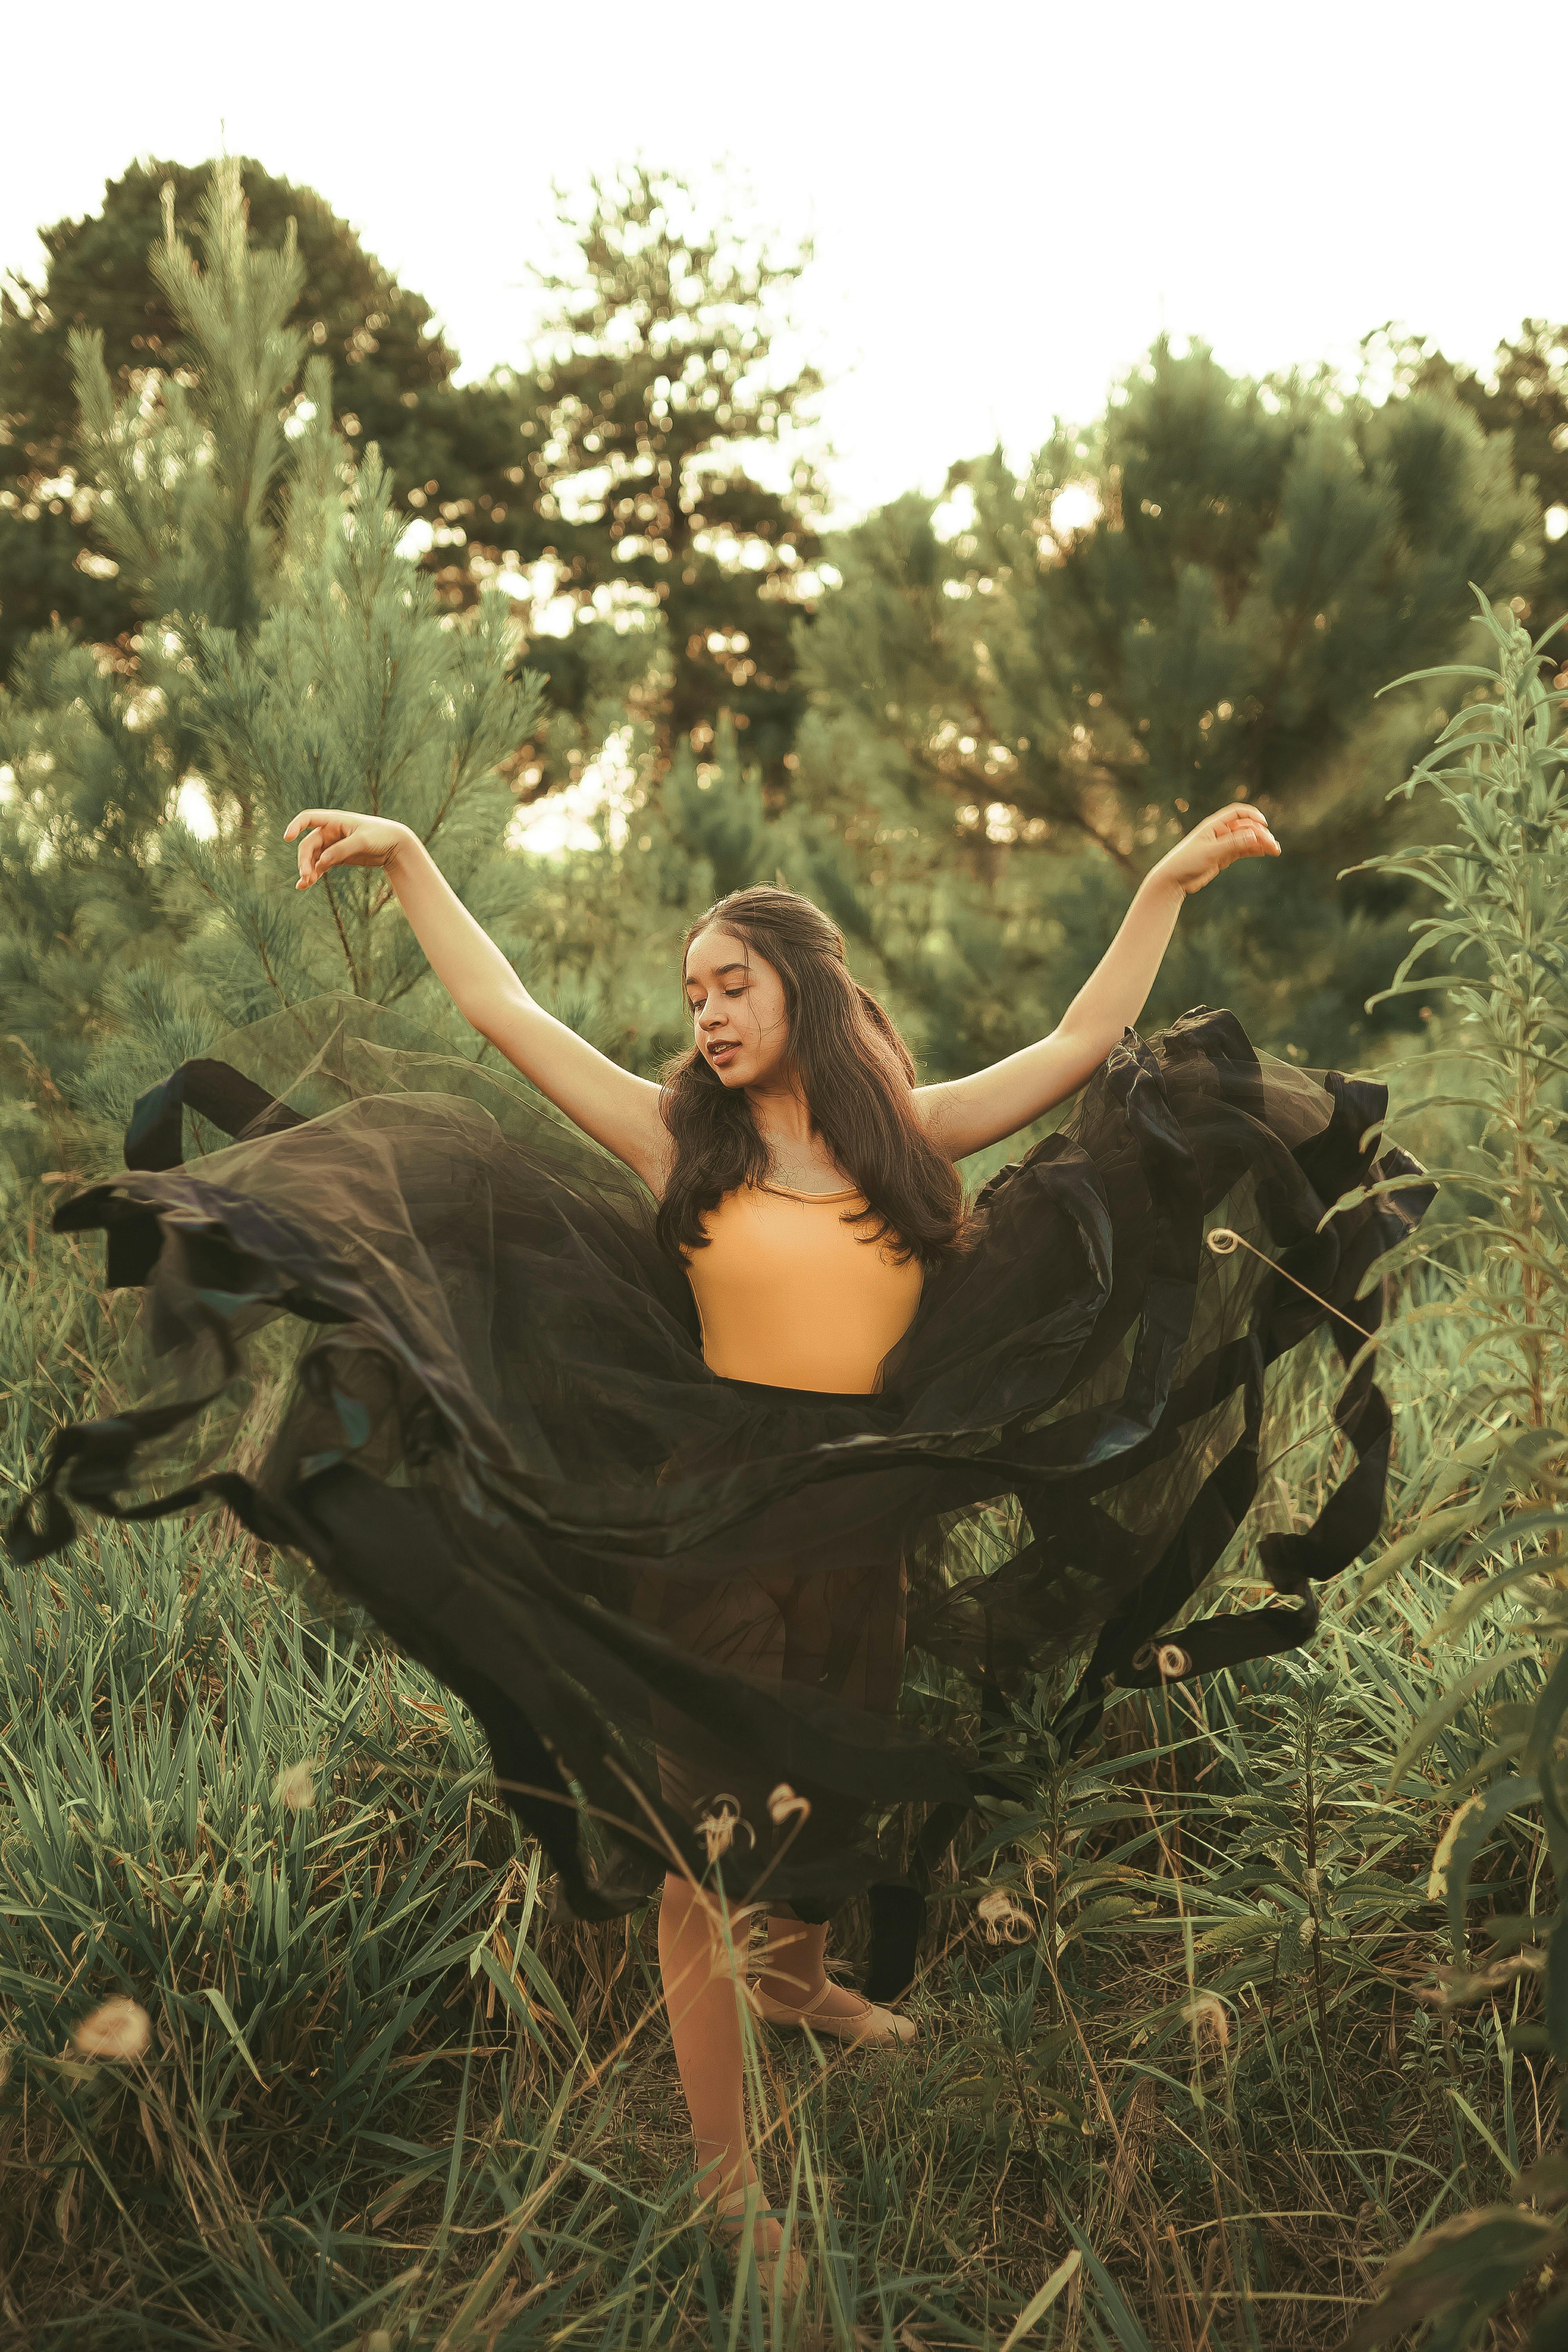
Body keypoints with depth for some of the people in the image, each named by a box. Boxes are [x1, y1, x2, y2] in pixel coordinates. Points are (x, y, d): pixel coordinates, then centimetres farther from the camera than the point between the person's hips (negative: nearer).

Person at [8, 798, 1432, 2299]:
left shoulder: (912, 1138, 5)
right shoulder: (679, 1141, 0)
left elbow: (1087, 1040, 7)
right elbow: (502, 1010, -1)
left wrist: (1170, 880, 6)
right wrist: (407, 860, -2)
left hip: (871, 1528, 3)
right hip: (714, 1517, -3)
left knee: (833, 1791, 21)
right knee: (709, 1828, 1)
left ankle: (797, 1980, 50)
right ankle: (723, 2167, 11)